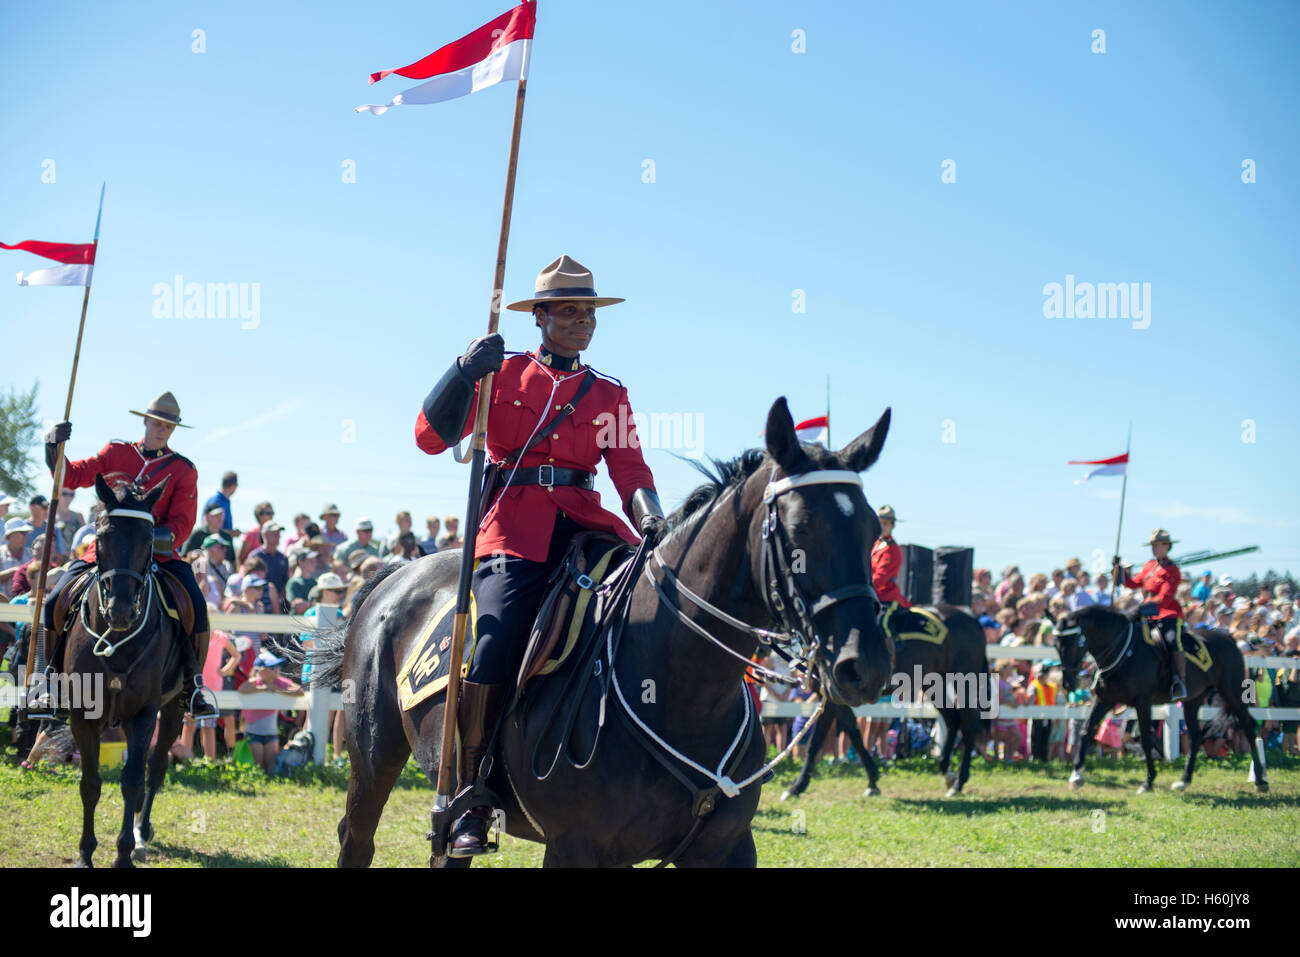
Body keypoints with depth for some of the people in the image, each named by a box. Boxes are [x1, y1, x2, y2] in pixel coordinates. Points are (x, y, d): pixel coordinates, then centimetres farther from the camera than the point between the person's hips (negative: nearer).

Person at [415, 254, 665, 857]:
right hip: (514, 524, -3)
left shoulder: (609, 395, 19)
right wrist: (464, 372, -11)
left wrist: (649, 516, -14)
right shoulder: (502, 375, 12)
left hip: (585, 524, 3)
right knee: (495, 644, -27)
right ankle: (468, 796, -12)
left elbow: (631, 471, 8)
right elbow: (432, 437, 4)